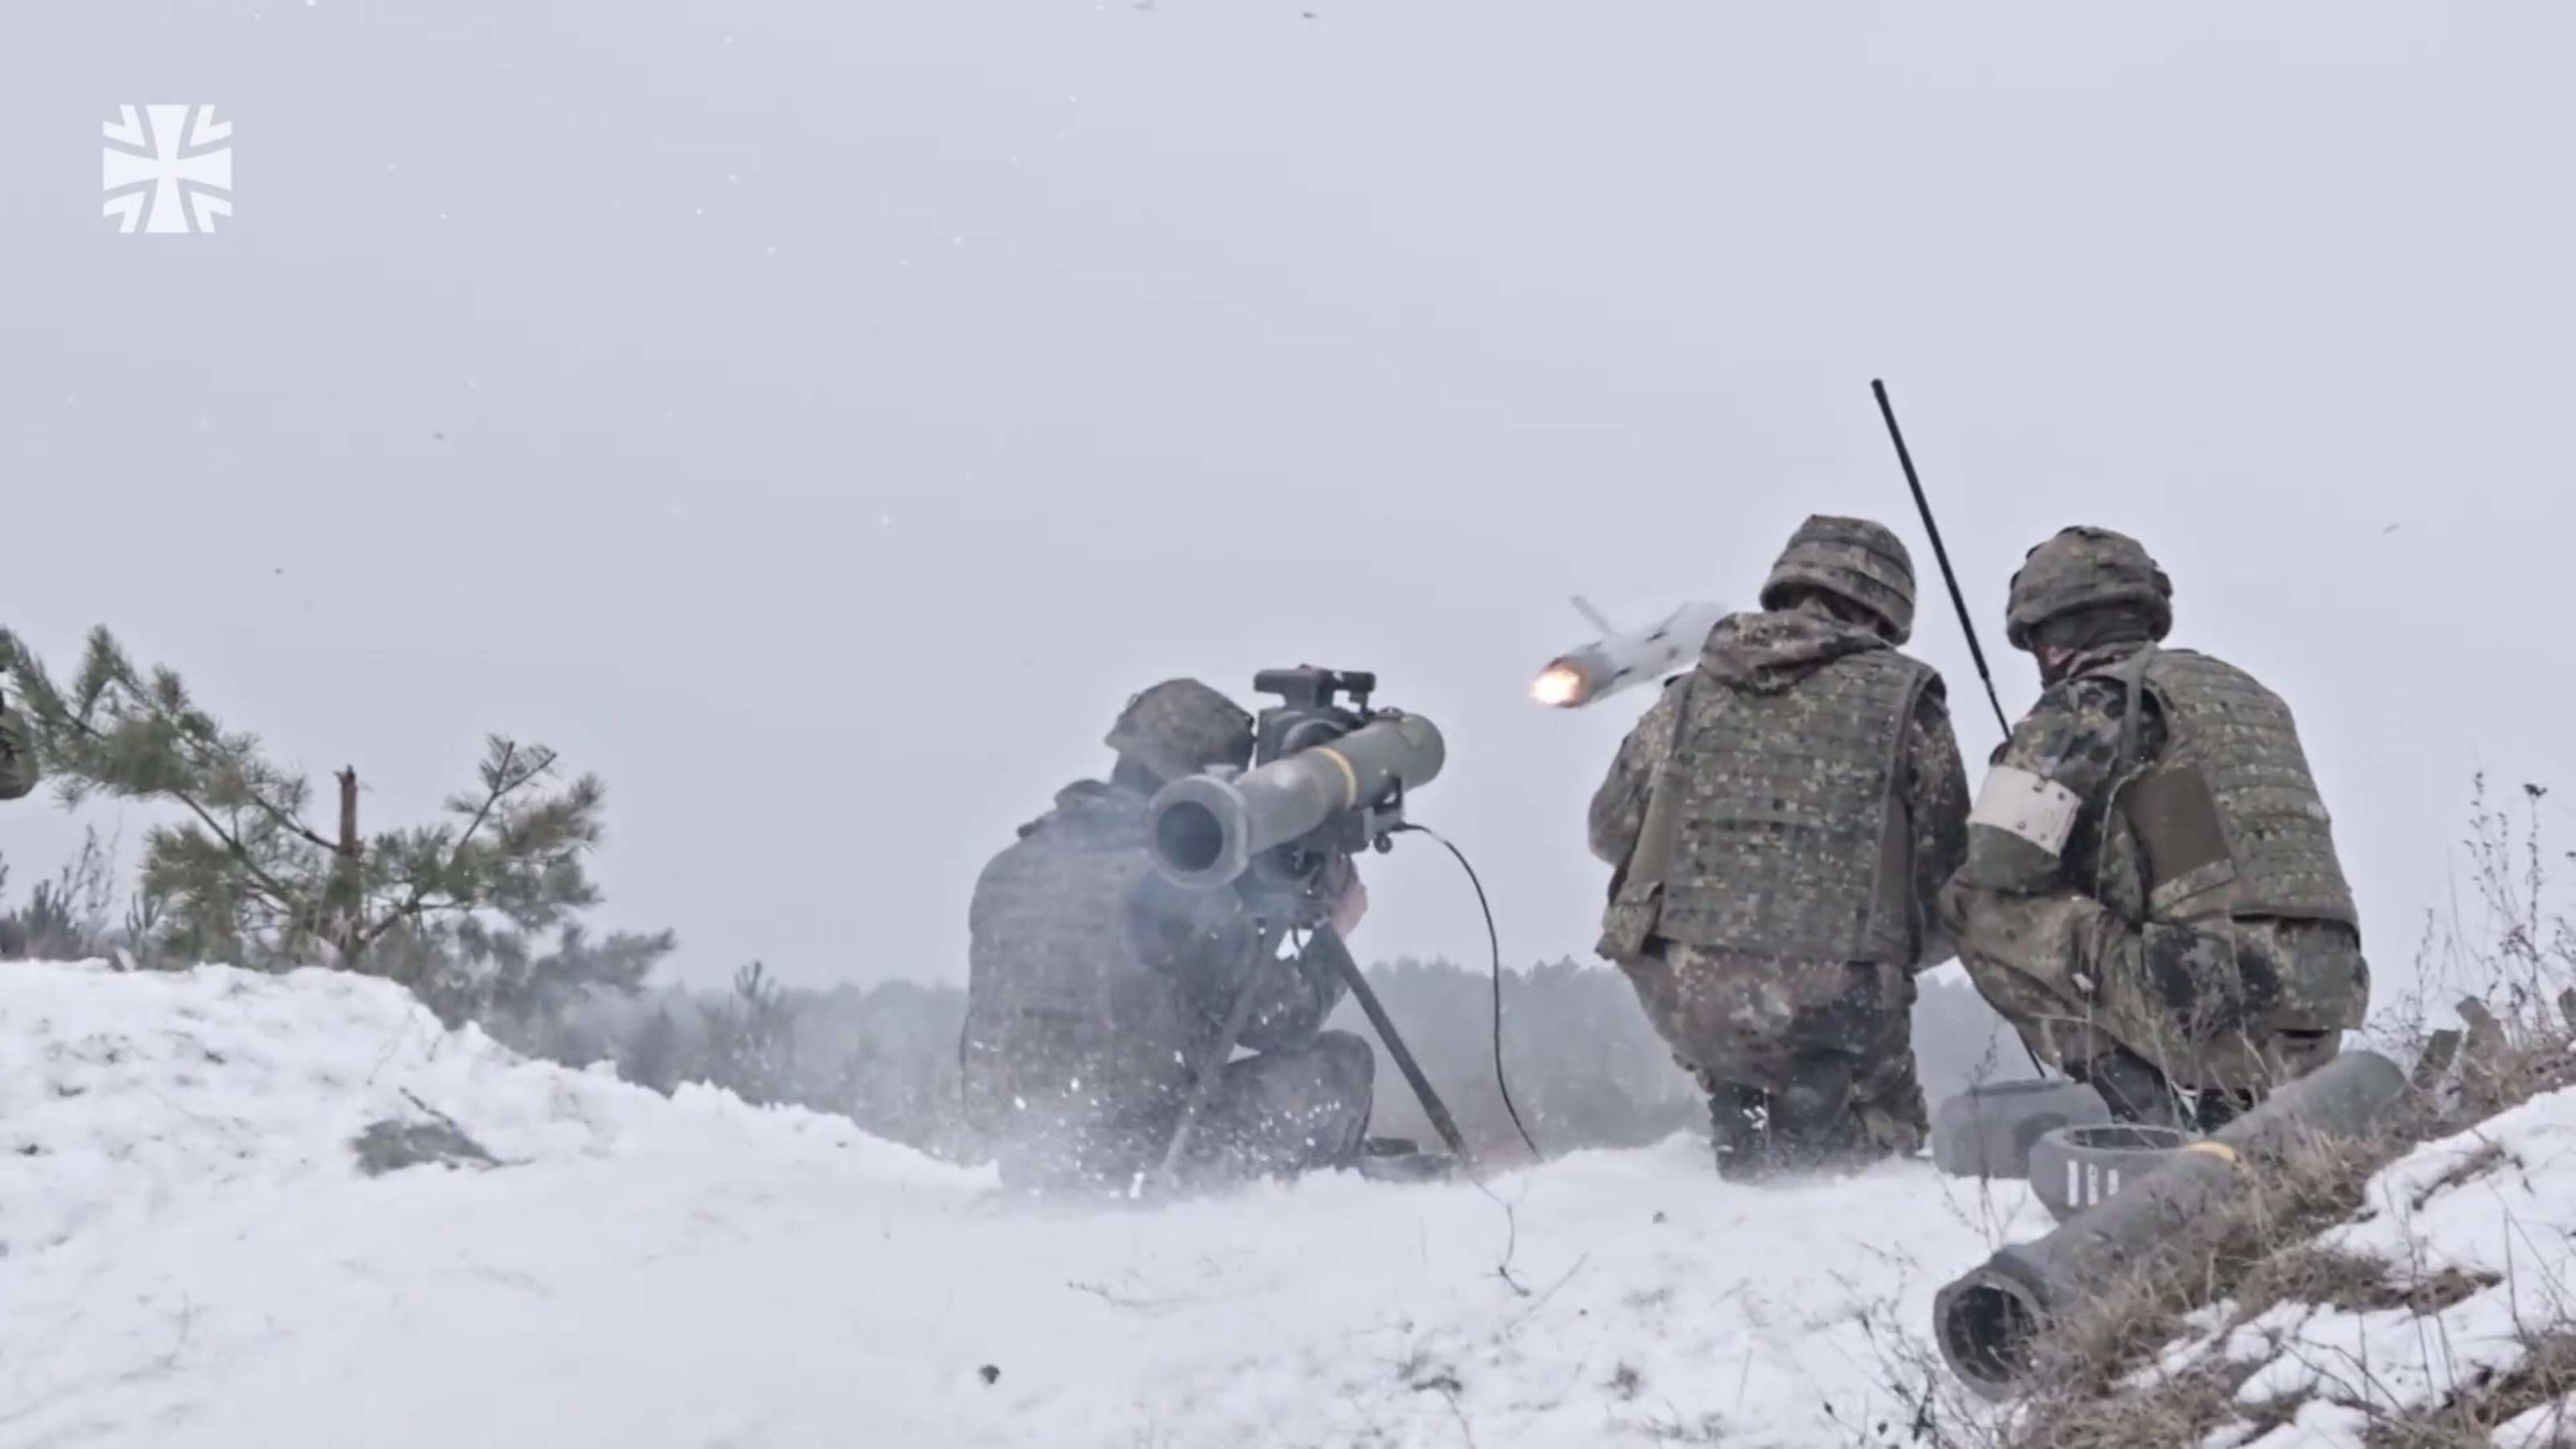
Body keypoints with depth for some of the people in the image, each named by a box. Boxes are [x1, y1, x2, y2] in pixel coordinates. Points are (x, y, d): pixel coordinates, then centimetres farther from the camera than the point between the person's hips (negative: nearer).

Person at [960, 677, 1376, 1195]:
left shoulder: (1007, 870, 5)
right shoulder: (1181, 884, -16)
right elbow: (1285, 1022, -5)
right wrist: (1335, 935, 13)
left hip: (1025, 1162, 7)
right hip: (1141, 1162, -7)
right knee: (1341, 1063, 8)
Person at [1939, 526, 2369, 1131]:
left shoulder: (2089, 704, 1)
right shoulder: (2244, 691, 25)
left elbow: (1997, 872, -5)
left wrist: (1955, 898, 17)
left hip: (2207, 1004, -8)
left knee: (1994, 920, -2)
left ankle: (2147, 1108, -7)